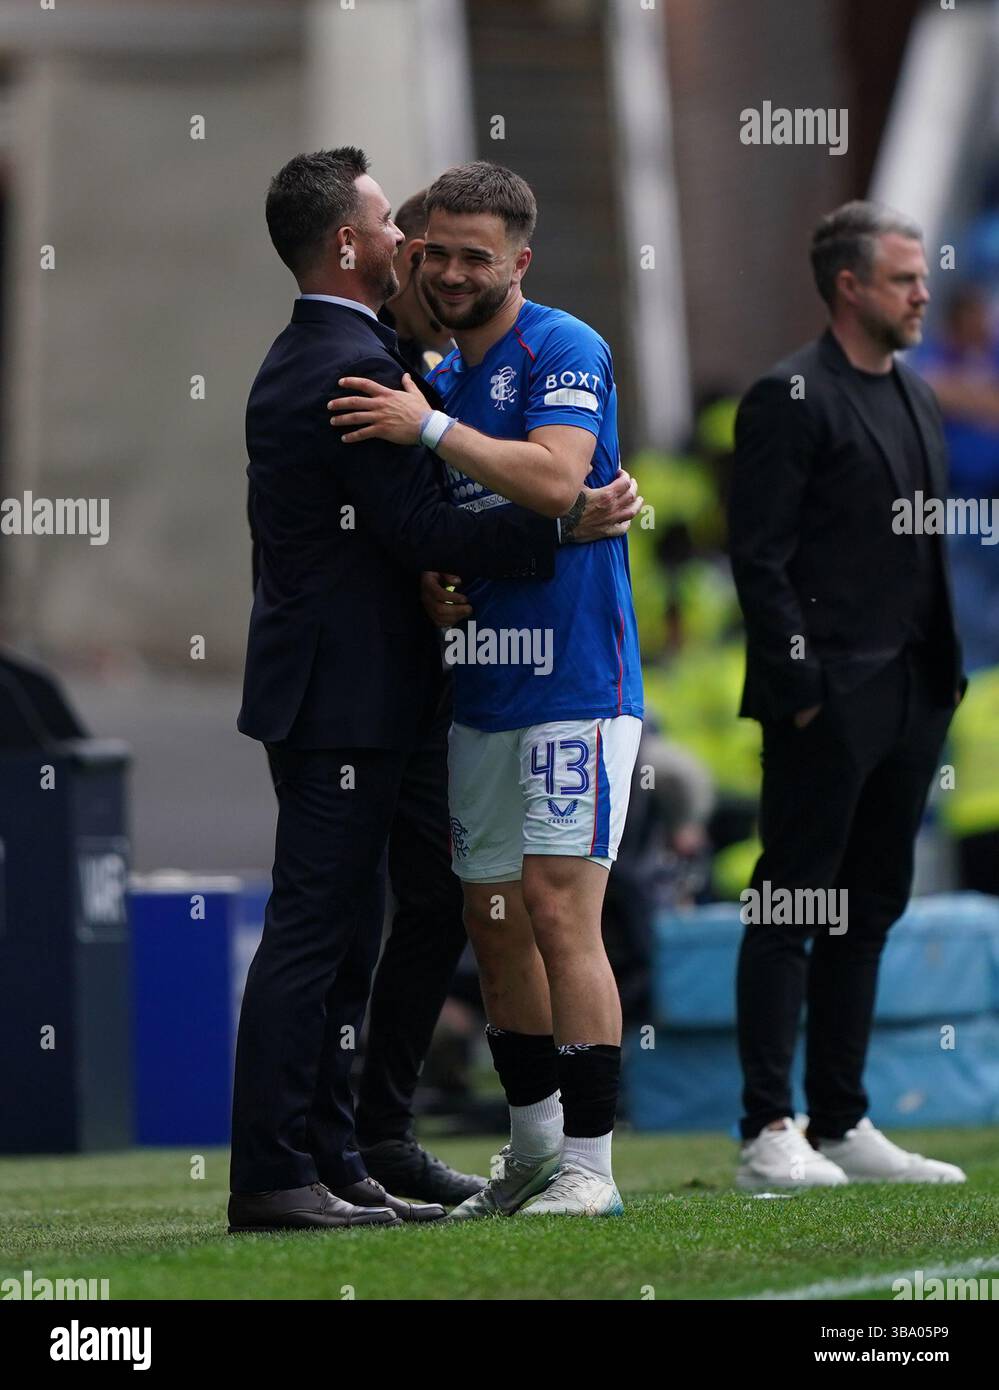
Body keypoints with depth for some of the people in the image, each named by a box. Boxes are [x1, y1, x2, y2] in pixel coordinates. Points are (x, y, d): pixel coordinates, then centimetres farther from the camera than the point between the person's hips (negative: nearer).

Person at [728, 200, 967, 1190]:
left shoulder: (916, 397, 17)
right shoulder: (790, 398, -9)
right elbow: (759, 555, -13)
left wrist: (945, 672, 13)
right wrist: (799, 685, -17)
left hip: (910, 698, 8)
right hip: (827, 700, -8)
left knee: (868, 908, 10)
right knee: (790, 910, -5)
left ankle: (842, 1125, 15)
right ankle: (768, 1134, -4)